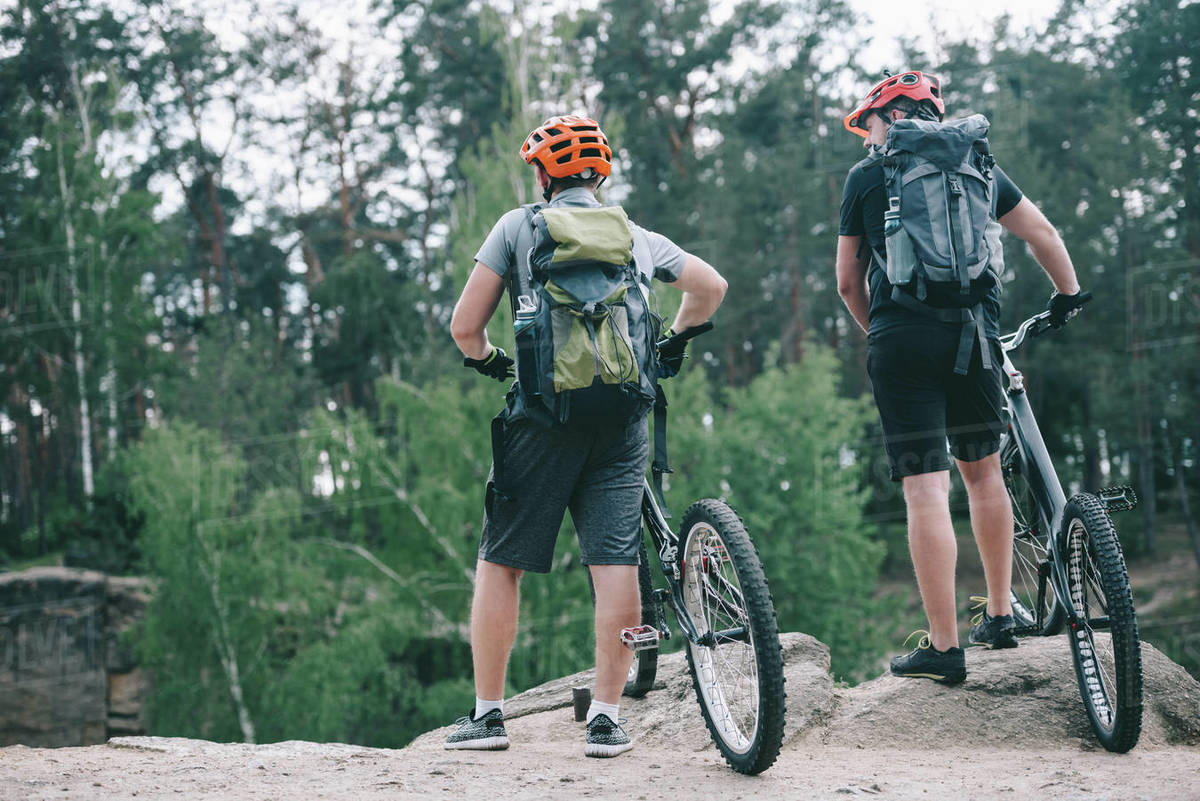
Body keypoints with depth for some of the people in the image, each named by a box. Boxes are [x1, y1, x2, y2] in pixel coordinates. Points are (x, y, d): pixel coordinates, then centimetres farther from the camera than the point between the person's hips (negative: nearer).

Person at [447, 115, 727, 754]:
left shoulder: (518, 226, 6)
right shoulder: (639, 237, 17)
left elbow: (464, 326, 1)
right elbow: (711, 286, 27)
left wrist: (487, 360, 22)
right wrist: (674, 343, 42)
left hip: (543, 415, -2)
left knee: (499, 563, 8)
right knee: (616, 564, 1)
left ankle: (487, 712, 11)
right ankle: (606, 717, 1)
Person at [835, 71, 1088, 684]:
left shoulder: (866, 176, 9)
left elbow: (848, 282, 12)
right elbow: (1043, 233, 22)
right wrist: (1068, 294, 39)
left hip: (901, 344, -3)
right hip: (975, 336, 3)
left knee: (926, 492, -5)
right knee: (983, 472, 19)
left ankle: (943, 647, -5)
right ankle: (999, 616, 25)